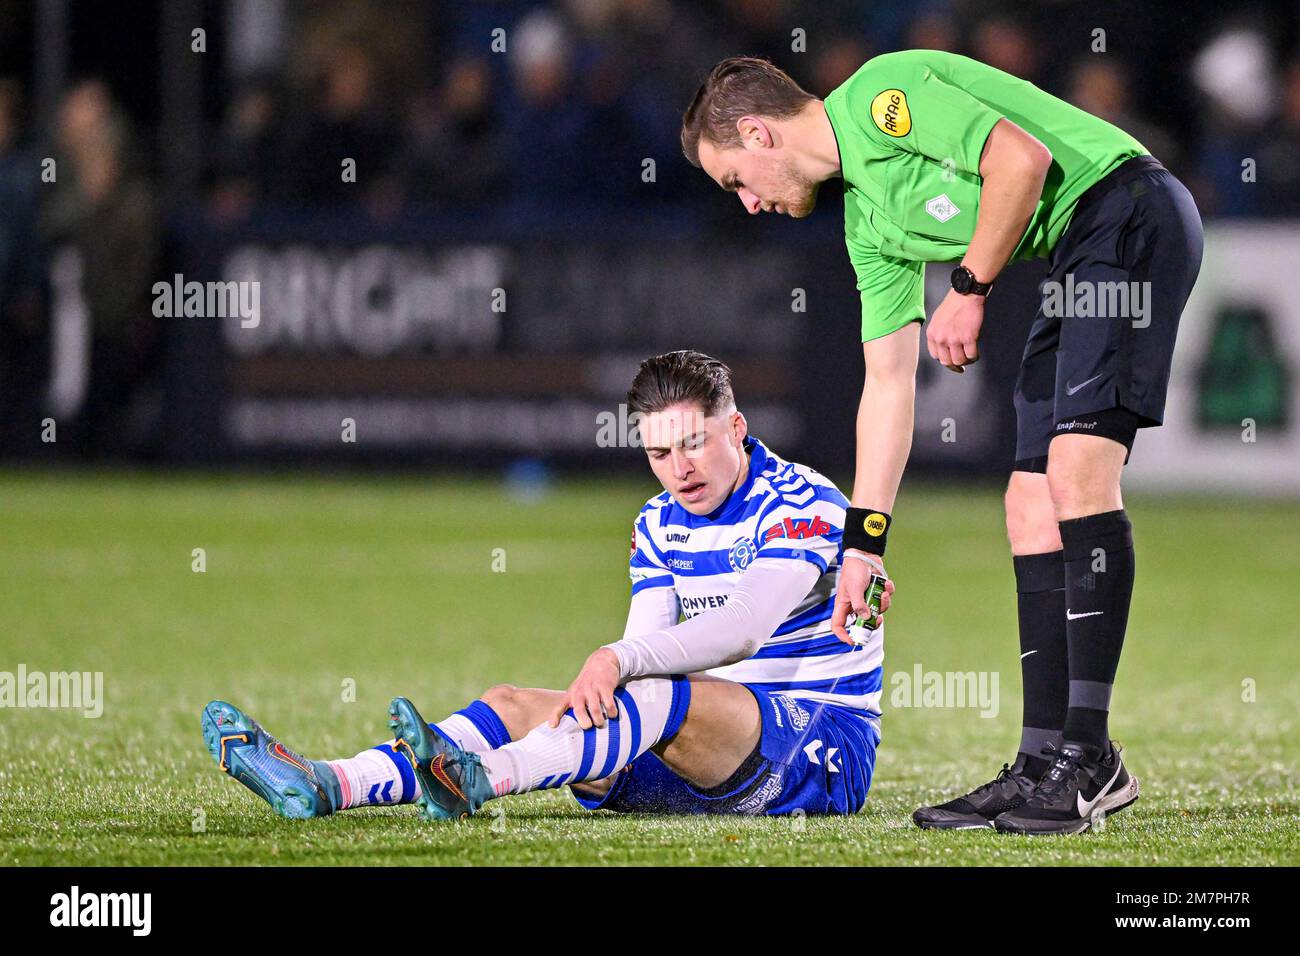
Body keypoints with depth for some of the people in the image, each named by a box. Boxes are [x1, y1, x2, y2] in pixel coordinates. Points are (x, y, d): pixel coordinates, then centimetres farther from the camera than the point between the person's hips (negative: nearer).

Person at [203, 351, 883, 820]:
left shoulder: (806, 505, -11)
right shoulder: (660, 525, 13)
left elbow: (745, 627, -27)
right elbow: (644, 646, 0)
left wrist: (621, 661, -38)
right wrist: (594, 687, -24)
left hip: (825, 747, -7)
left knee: (663, 696, -36)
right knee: (516, 703, -9)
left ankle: (474, 780, -58)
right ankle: (326, 785, -29)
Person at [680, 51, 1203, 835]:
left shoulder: (881, 95, -8)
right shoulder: (867, 223, 18)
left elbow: (1023, 156, -19)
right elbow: (889, 381, 19)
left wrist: (971, 288, -10)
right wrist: (863, 543, 17)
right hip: (1073, 262, 10)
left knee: (1077, 466, -20)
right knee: (1031, 505, 4)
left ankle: (1090, 757, -23)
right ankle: (1044, 766, 3)